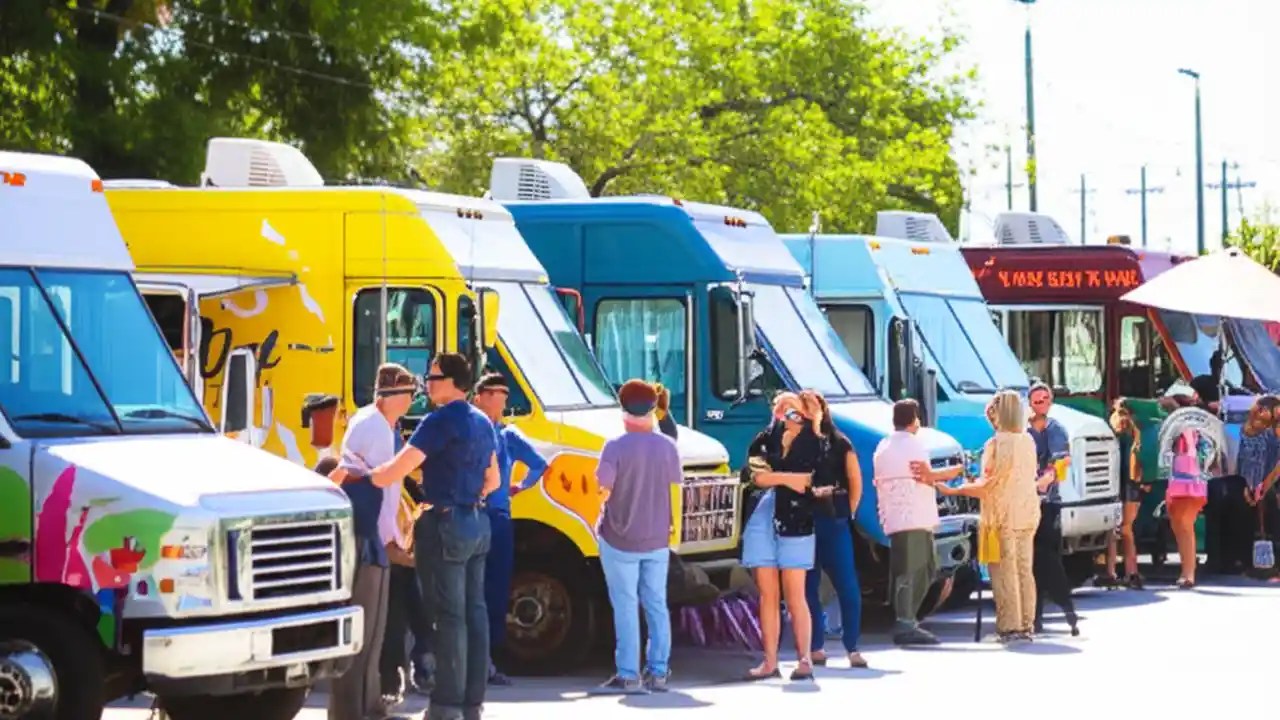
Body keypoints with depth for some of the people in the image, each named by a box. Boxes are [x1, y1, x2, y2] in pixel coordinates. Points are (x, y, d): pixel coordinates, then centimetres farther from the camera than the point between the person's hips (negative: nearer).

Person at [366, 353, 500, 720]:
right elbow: (492, 480, 22)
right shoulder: (482, 422, 14)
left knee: (449, 615, -7)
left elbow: (398, 467, -22)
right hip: (477, 522, 9)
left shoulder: (441, 421, -15)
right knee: (474, 612, 9)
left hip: (446, 525, -9)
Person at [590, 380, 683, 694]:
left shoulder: (616, 447, -15)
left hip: (620, 539, -4)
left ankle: (628, 675, -3)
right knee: (656, 605, 11)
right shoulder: (666, 446, -1)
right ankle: (658, 672, 13)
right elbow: (675, 481, 7)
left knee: (626, 607, -1)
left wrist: (604, 499, 3)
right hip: (657, 539, 4)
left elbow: (604, 487, -17)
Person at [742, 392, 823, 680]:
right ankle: (770, 662, 7)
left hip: (795, 521, -3)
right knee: (768, 595, 4)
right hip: (763, 518, 3)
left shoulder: (810, 442, 4)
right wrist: (789, 478, -11)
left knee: (795, 596, -5)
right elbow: (757, 476, -5)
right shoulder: (764, 440, 11)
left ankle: (805, 660, -1)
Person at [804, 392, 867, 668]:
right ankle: (815, 648, 11)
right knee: (807, 587, 4)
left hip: (834, 524, -1)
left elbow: (856, 482, 7)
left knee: (847, 586, -4)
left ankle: (852, 648, 1)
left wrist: (847, 514, 4)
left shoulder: (839, 443, 5)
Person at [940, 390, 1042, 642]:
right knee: (1025, 570, 10)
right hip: (1029, 514, 7)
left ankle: (1009, 626, -3)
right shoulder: (1027, 441, 7)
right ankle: (1026, 624, 13)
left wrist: (954, 490, -4)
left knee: (1005, 572, -3)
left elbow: (987, 486, -14)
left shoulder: (997, 444, -15)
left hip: (1003, 517, -7)